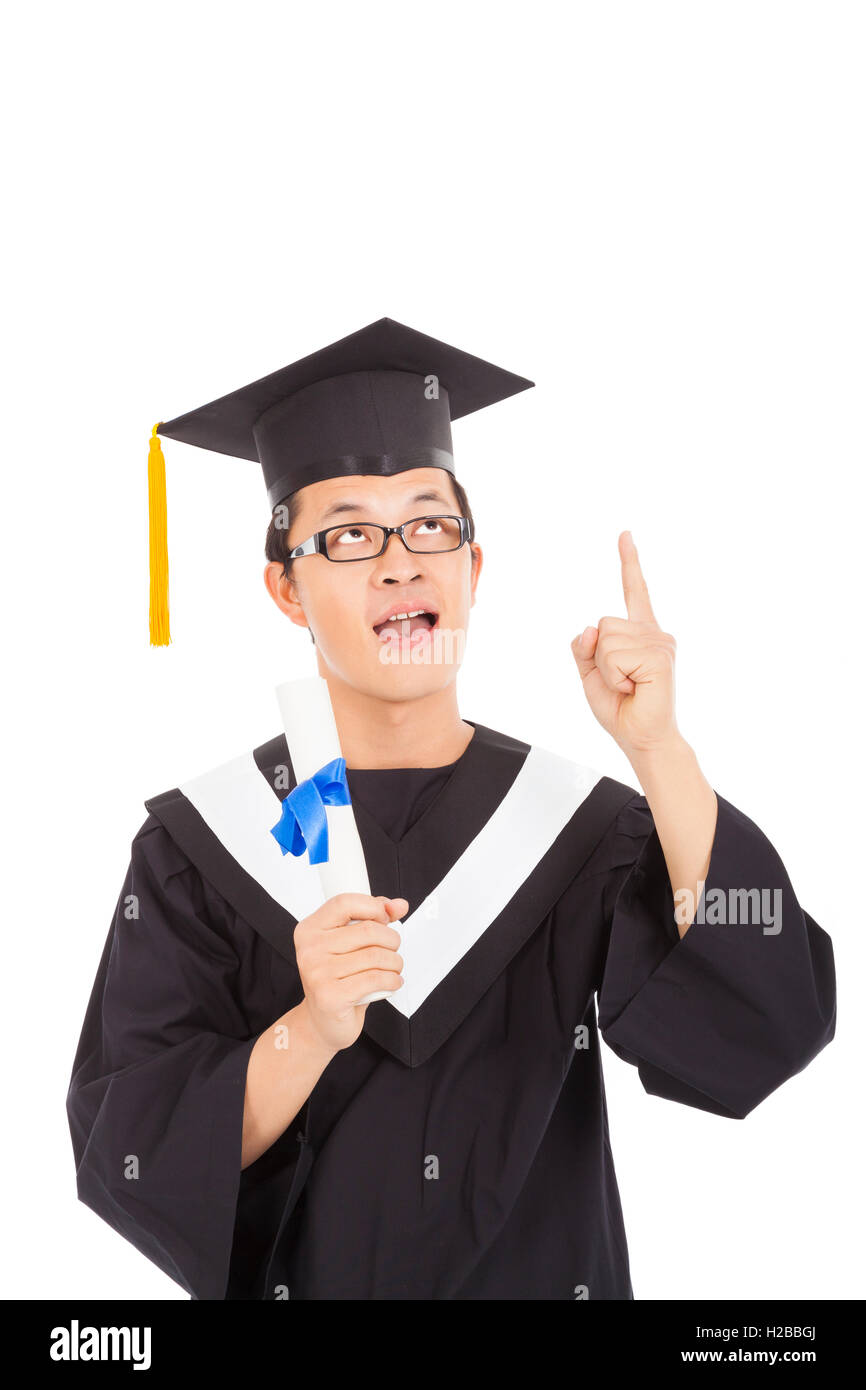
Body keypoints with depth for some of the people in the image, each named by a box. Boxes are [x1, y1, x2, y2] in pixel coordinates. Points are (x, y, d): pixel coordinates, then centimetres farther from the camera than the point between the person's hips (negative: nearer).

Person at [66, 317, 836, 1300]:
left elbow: (765, 1027, -23)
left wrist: (656, 748, -32)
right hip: (297, 1276, -1)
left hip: (550, 1274, 1)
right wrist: (308, 1034, -32)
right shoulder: (198, 848, -13)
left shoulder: (585, 824, -10)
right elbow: (130, 1161, -16)